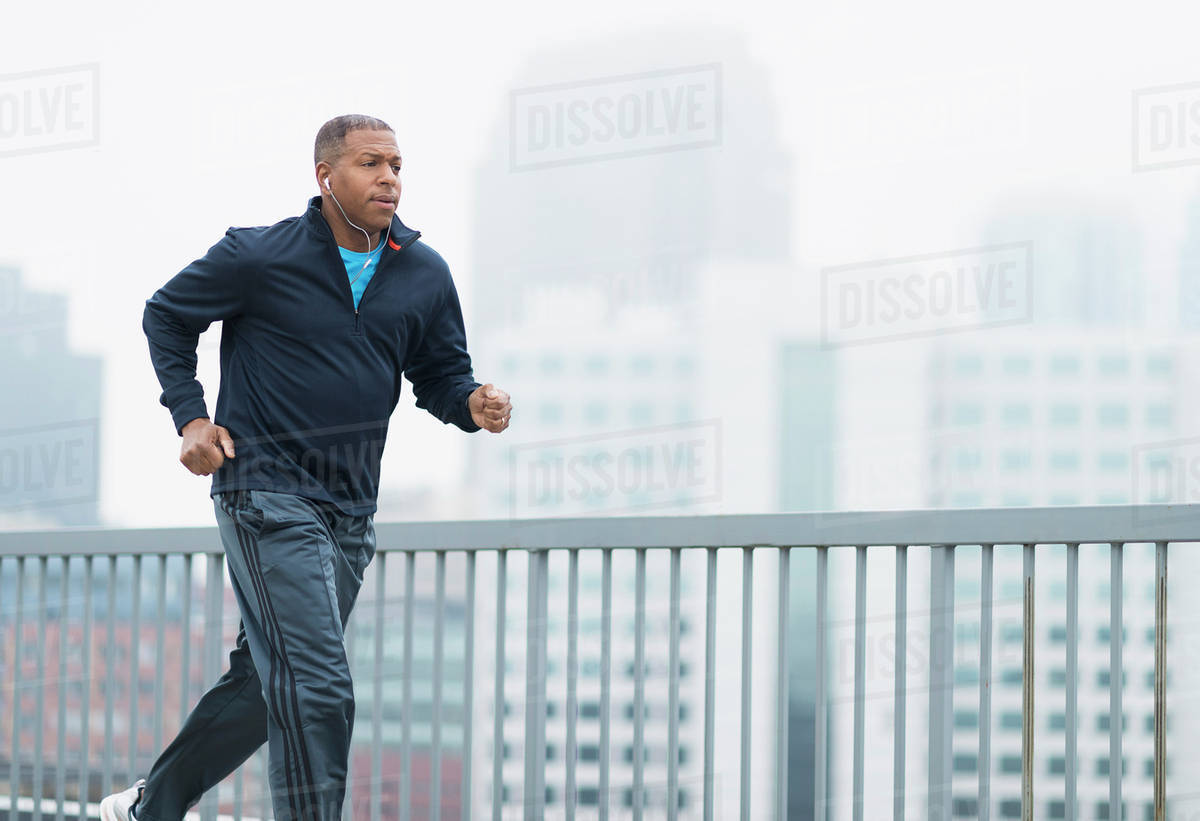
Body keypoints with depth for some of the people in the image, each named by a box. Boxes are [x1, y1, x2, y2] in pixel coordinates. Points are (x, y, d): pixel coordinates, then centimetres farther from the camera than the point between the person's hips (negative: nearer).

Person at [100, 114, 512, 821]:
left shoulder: (425, 275, 6)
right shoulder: (258, 256, -6)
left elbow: (440, 372, 15)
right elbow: (166, 316, 8)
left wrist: (473, 404, -8)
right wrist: (190, 416, -2)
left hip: (350, 511, 6)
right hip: (267, 491, -6)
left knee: (264, 683, 16)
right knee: (316, 689, -17)